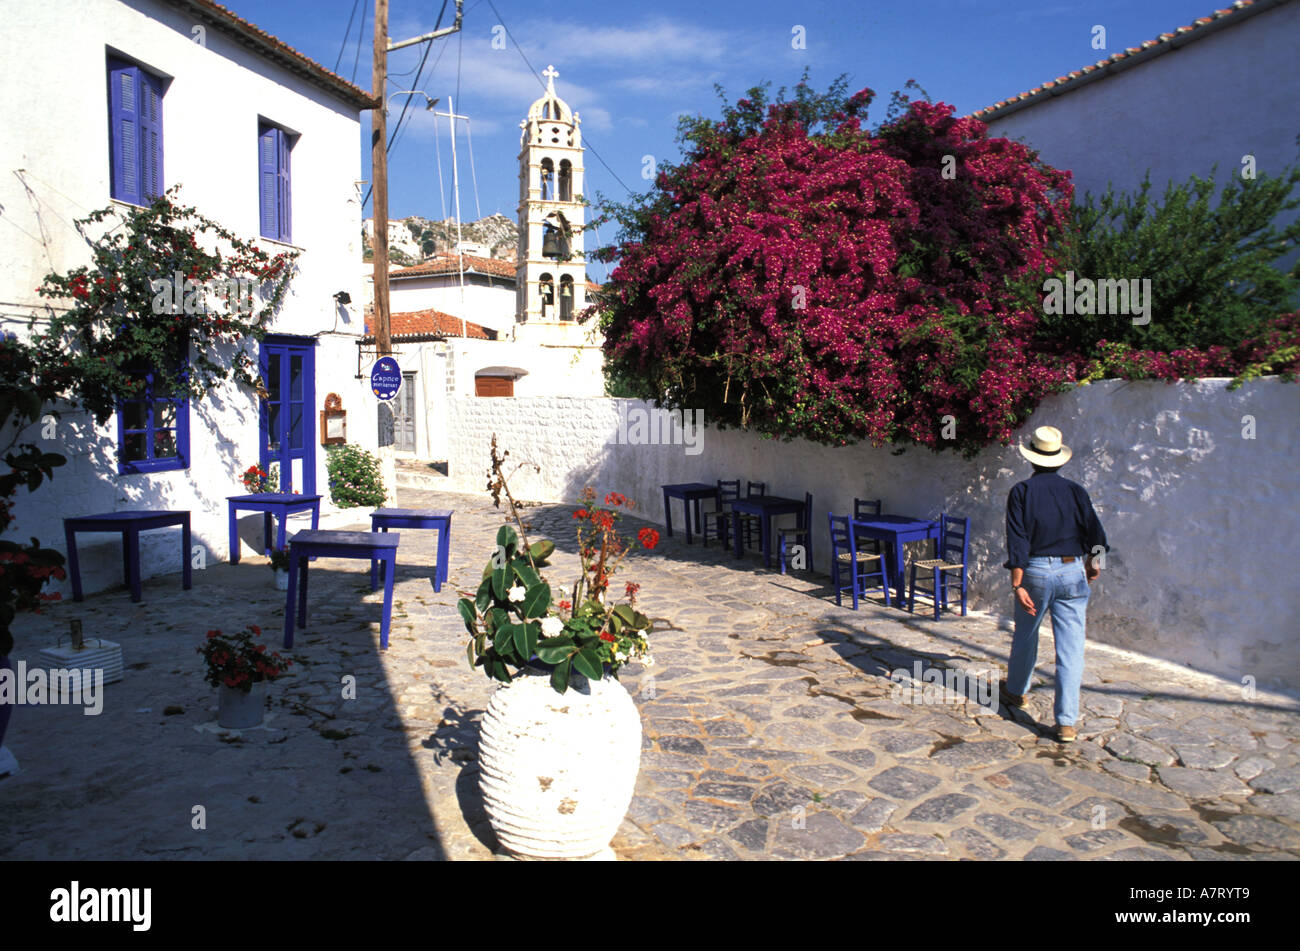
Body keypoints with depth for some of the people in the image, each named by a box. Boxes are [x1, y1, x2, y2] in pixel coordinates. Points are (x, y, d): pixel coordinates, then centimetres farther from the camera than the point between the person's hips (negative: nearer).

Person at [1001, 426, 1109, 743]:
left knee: (1025, 636, 20)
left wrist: (1018, 584, -11)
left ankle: (1015, 690, 41)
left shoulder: (1021, 491, -4)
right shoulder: (1076, 491, 2)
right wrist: (1093, 564, 24)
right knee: (1071, 649, 0)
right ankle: (1067, 722, -2)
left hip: (1035, 573, -1)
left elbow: (1017, 541, -10)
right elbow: (1095, 534, 5)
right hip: (1072, 573, 1)